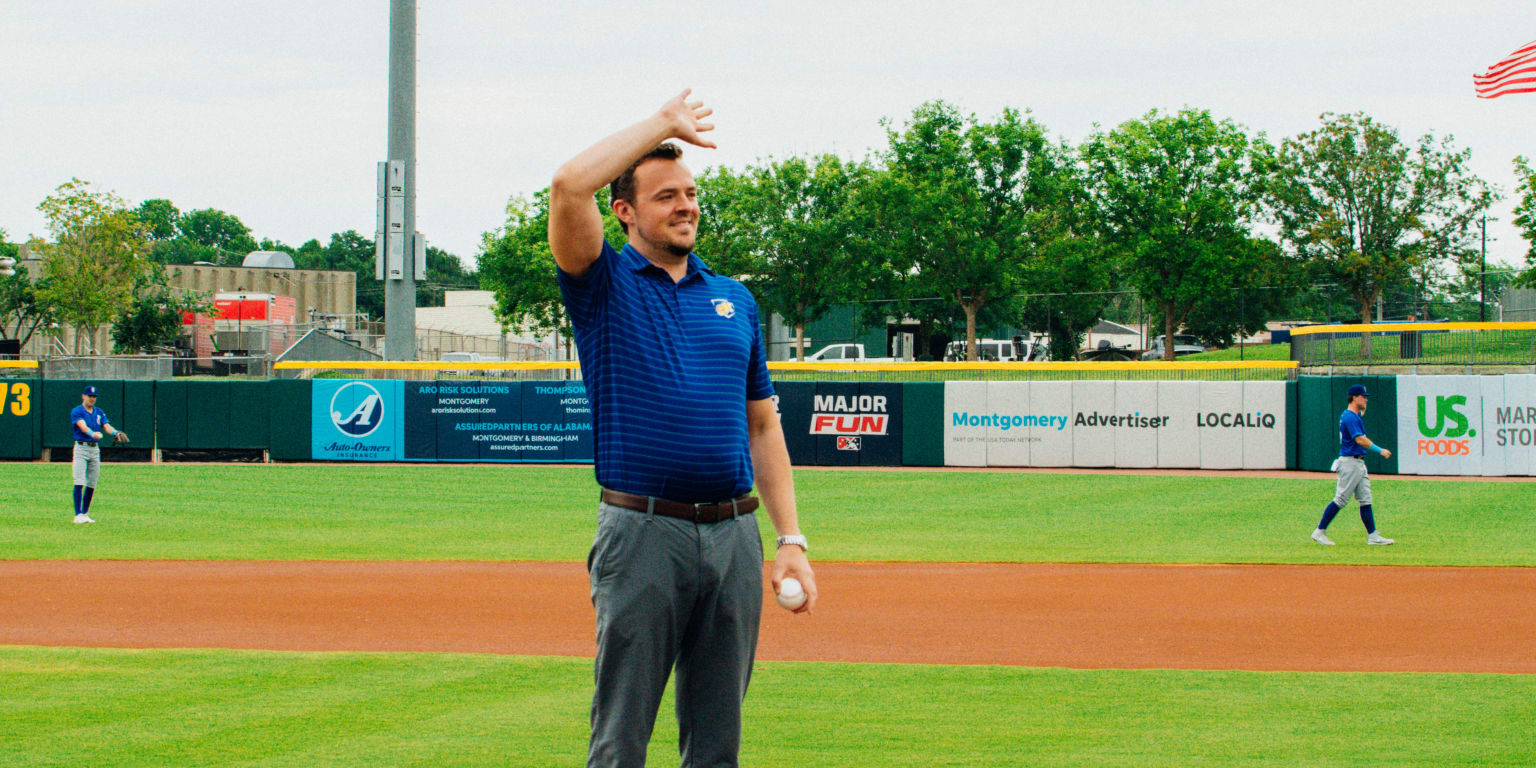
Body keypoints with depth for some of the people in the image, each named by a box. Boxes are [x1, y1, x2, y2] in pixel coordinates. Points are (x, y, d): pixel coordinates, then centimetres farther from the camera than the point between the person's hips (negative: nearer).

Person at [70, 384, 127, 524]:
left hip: (95, 449, 6)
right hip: (81, 448, -6)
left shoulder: (99, 412, 12)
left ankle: (85, 513, 15)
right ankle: (78, 515, -15)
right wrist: (92, 433, -44)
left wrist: (116, 433, -26)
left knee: (91, 484, 6)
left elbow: (107, 426, -4)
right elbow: (83, 426, -24)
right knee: (79, 483, -12)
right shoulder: (77, 412, -5)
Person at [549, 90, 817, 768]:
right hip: (643, 533, -4)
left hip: (734, 534, 4)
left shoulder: (734, 299, 17)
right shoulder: (605, 284, 4)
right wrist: (662, 124, -2)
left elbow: (762, 427, 18)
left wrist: (790, 540, 8)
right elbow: (569, 185, -15)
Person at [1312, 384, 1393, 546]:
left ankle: (1372, 536, 6)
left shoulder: (1355, 415, 15)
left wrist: (1363, 406, 24)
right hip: (1350, 462, -10)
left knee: (1365, 500, 7)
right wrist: (1380, 451, -27)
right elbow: (1360, 439, -26)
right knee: (1340, 500, -6)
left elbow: (1361, 412, 43)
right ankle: (1319, 532, 1)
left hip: (1359, 463, 10)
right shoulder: (1349, 417, -16)